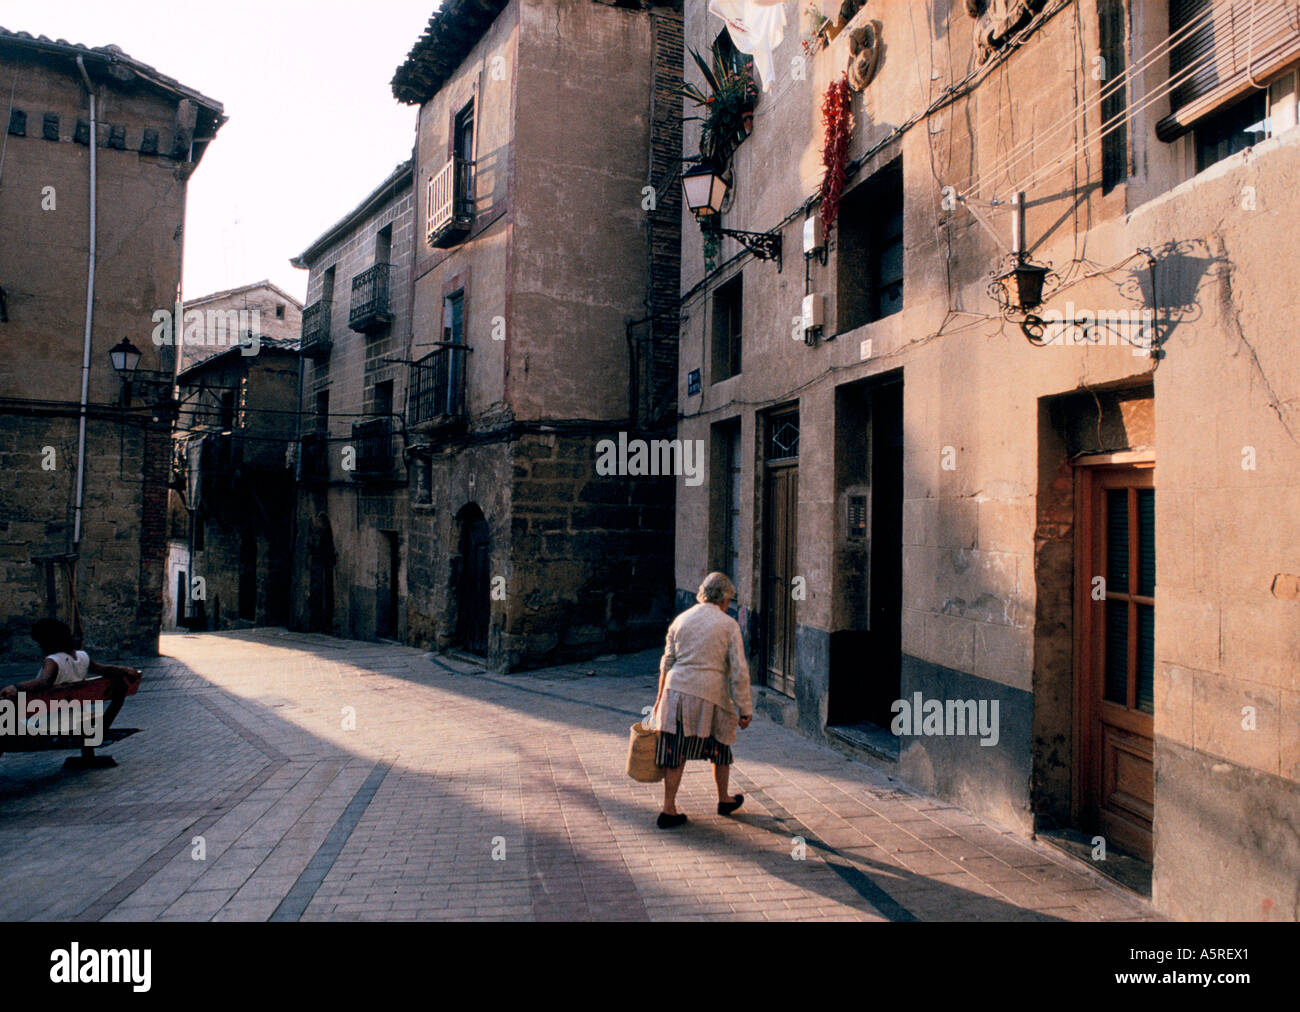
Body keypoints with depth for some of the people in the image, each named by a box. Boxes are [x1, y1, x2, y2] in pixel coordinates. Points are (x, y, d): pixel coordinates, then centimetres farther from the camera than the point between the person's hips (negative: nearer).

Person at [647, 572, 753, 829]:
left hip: (676, 691, 3)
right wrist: (745, 710, -1)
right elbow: (739, 672, -6)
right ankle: (724, 800, 36)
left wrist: (660, 697, 19)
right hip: (709, 695, -3)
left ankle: (669, 809, 11)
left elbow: (667, 663, 11)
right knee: (721, 746, 20)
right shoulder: (728, 625, -2)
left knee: (675, 752, 10)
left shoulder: (681, 620, 9)